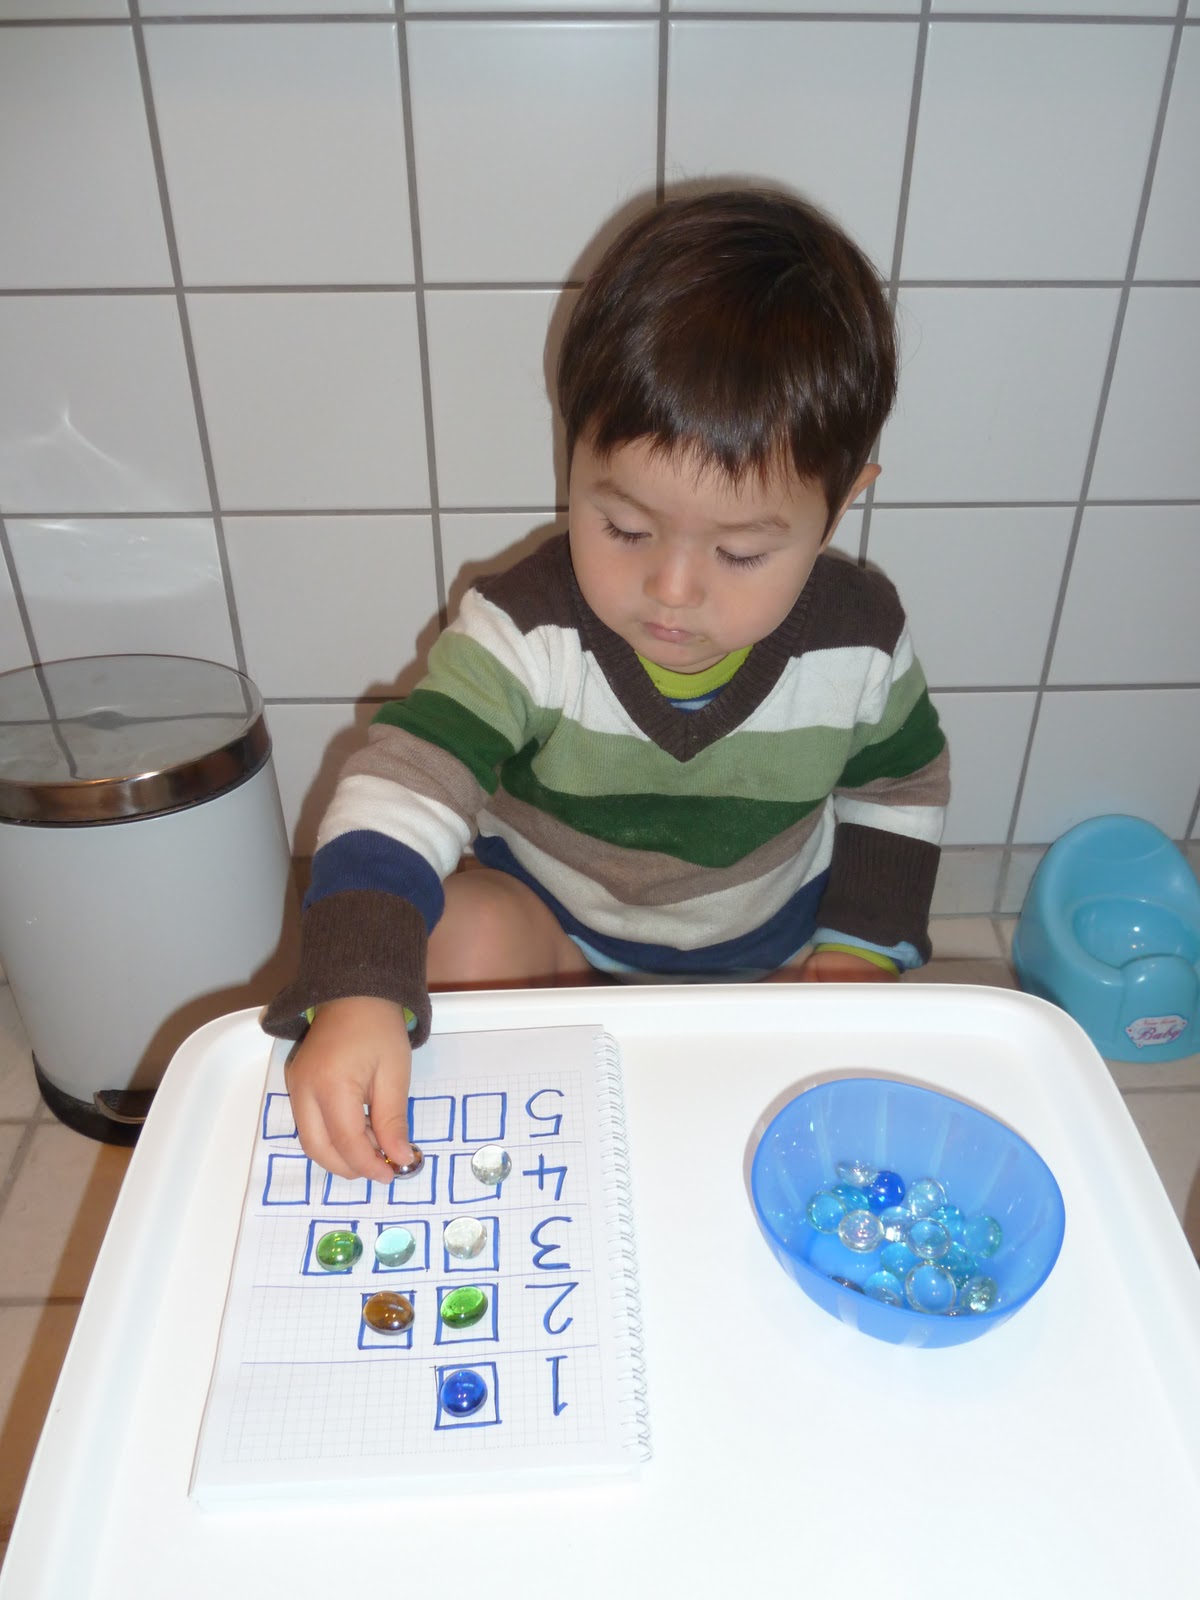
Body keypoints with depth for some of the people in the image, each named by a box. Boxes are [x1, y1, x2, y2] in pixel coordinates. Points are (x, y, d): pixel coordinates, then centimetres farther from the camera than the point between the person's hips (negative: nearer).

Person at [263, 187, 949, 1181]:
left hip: (775, 939, 2)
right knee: (462, 932, -29)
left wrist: (866, 945, -5)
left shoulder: (861, 640, -16)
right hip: (554, 927, -1)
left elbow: (898, 784, 3)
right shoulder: (526, 633, -26)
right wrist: (357, 990, -50)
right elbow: (404, 790, -35)